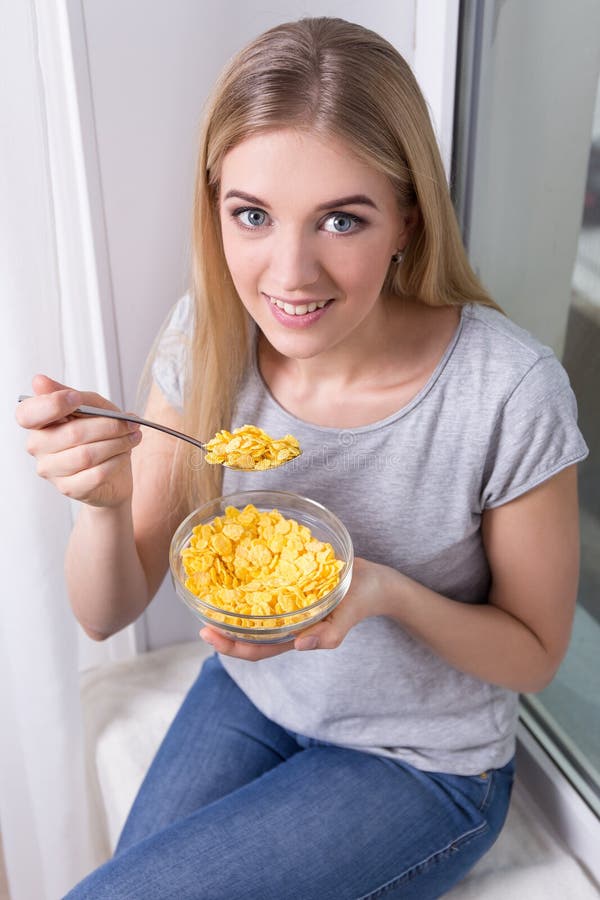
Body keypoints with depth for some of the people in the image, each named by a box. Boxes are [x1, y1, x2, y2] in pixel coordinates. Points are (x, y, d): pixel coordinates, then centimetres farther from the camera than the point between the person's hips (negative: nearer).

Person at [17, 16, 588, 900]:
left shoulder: (509, 391, -27)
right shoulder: (207, 335, -15)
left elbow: (535, 652, -12)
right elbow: (106, 614, -9)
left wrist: (387, 594, -31)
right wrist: (107, 499, -31)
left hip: (423, 763, -3)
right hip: (247, 692, 4)